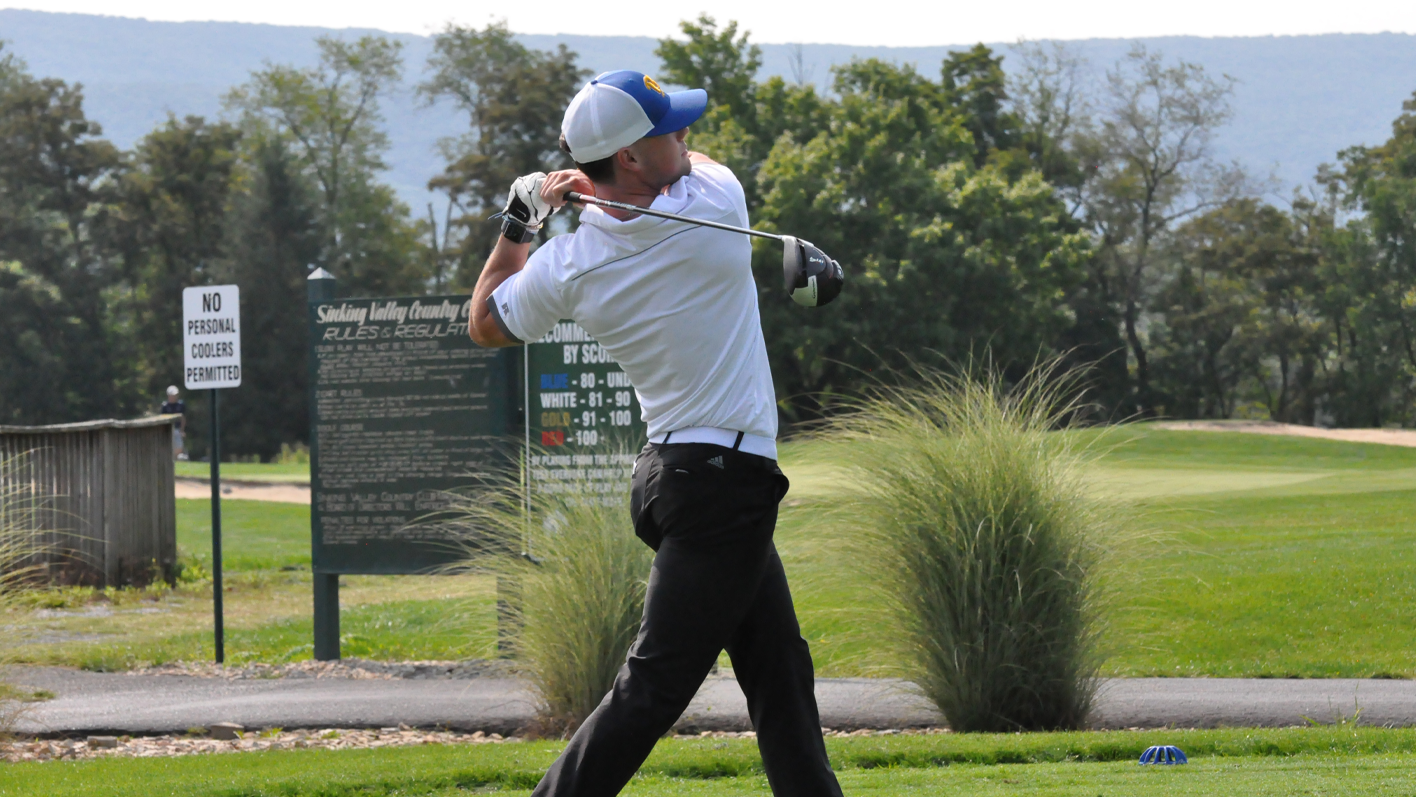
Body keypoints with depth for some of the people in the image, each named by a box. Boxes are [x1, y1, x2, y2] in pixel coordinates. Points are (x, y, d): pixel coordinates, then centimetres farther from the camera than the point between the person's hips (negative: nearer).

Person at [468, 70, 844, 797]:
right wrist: (588, 180, 12)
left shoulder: (565, 266, -3)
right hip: (727, 483, -7)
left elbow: (486, 325, 16)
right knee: (652, 688, -8)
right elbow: (698, 166, 12)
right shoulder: (712, 207, -14)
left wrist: (518, 221, 17)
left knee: (780, 676, 15)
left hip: (671, 475, 7)